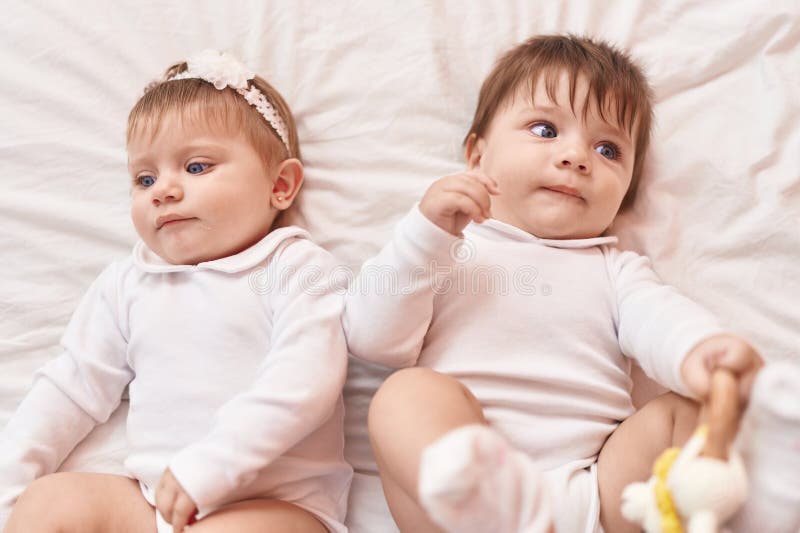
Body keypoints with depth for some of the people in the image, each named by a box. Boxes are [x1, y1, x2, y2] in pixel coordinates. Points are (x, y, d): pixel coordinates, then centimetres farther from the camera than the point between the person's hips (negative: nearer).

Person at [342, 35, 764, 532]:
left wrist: (700, 348, -24)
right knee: (409, 393, -27)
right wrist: (428, 235, -9)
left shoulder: (615, 268, 25)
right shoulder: (446, 247, 17)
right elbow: (374, 341, 3)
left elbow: (658, 316, 2)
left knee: (692, 409, -16)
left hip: (595, 470, 3)